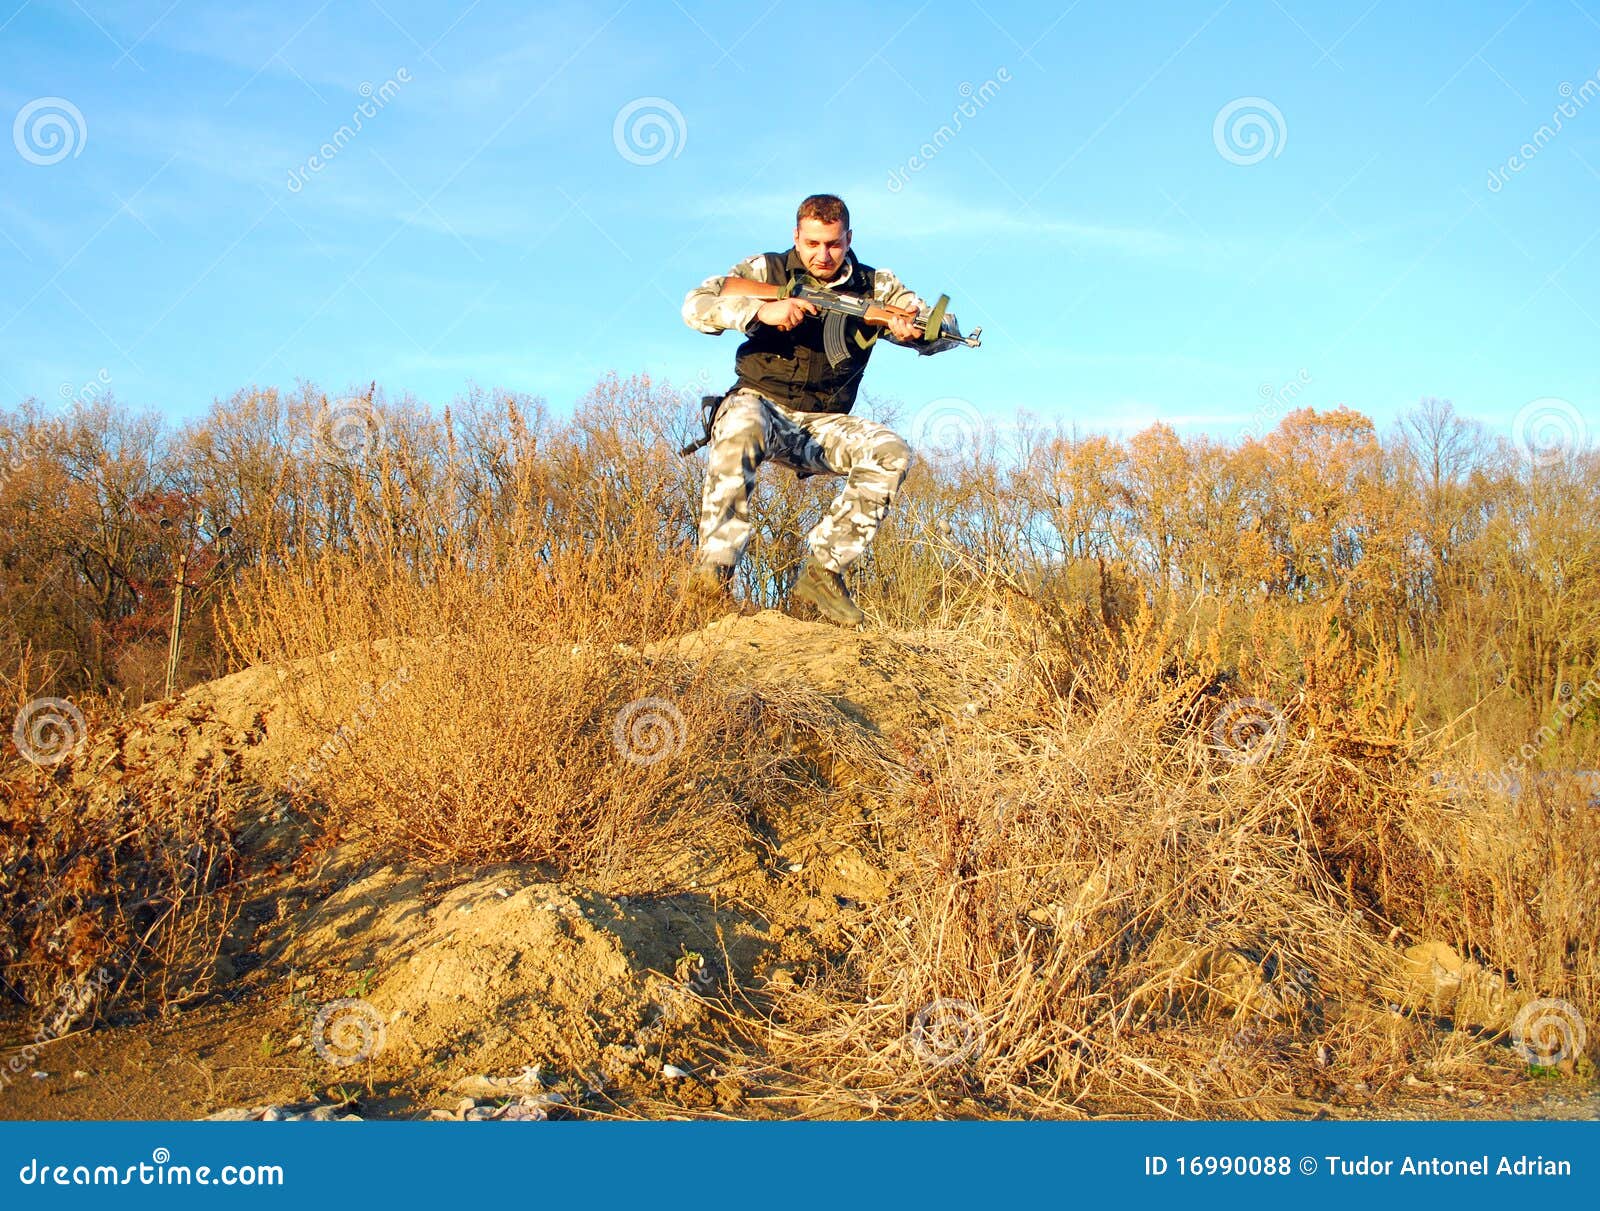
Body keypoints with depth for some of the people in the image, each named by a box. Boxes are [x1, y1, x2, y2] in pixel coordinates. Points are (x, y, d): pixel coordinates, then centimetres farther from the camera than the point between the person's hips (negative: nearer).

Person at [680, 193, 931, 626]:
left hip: (823, 425, 3)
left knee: (892, 453, -26)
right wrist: (762, 310, -24)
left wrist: (913, 329, -24)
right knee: (741, 426, -40)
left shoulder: (874, 286, 7)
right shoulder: (767, 270, 2)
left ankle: (823, 568, -20)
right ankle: (714, 563, -35)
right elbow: (694, 306, -8)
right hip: (760, 406, -3)